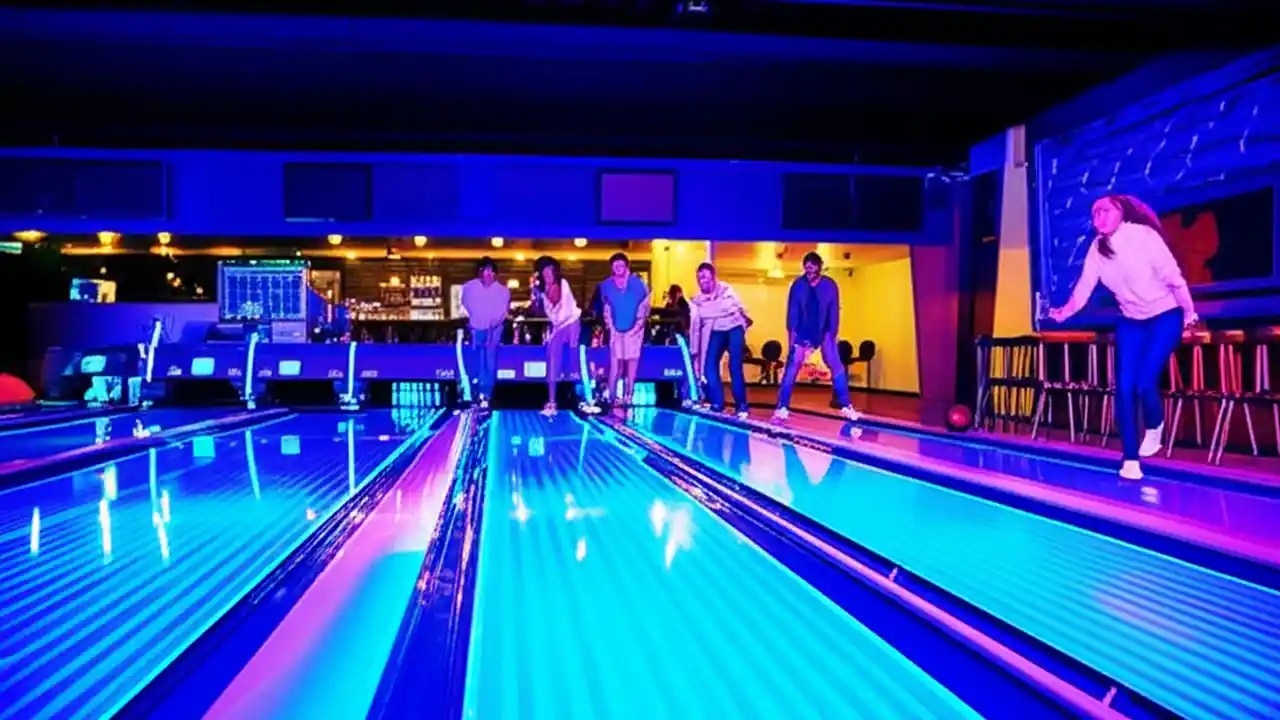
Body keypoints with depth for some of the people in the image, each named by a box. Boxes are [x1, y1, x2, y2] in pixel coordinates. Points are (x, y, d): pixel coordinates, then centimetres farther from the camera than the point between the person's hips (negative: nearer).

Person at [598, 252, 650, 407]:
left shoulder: (638, 283, 0)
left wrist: (637, 327, -6)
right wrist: (610, 327, 4)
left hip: (634, 330, -1)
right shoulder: (606, 285, 6)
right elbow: (606, 308, 12)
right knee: (615, 362, -3)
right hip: (616, 330, 1)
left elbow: (644, 306, 0)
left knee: (632, 362, 1)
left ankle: (628, 395, 7)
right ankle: (610, 395, 0)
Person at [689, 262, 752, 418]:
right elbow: (695, 328, 3)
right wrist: (695, 354, 3)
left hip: (734, 329, -3)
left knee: (735, 367, -12)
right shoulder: (697, 300, 0)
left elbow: (740, 308, 3)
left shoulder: (726, 289, -7)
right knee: (709, 366, -11)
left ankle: (741, 406, 0)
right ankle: (717, 405, 2)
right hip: (716, 332, 3)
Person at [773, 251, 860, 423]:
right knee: (792, 367, -7)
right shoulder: (798, 285, -6)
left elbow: (834, 311, -5)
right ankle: (782, 407, -5)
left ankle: (846, 407, 4)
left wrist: (832, 335, -9)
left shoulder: (830, 285, -7)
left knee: (836, 366, -3)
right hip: (802, 333, 0)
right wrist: (791, 333, -11)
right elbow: (792, 310, -4)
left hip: (824, 333, 0)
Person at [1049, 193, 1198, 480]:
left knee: (1145, 383, -16)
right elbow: (1085, 285, 2)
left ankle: (1155, 427, 19)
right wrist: (1065, 312, -8)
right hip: (1131, 322, 5)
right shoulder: (1097, 249, -4)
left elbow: (1173, 276, -16)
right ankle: (1130, 459, 1)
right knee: (1124, 388, -6)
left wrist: (1189, 313, -10)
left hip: (1165, 317, -5)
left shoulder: (1142, 234, -20)